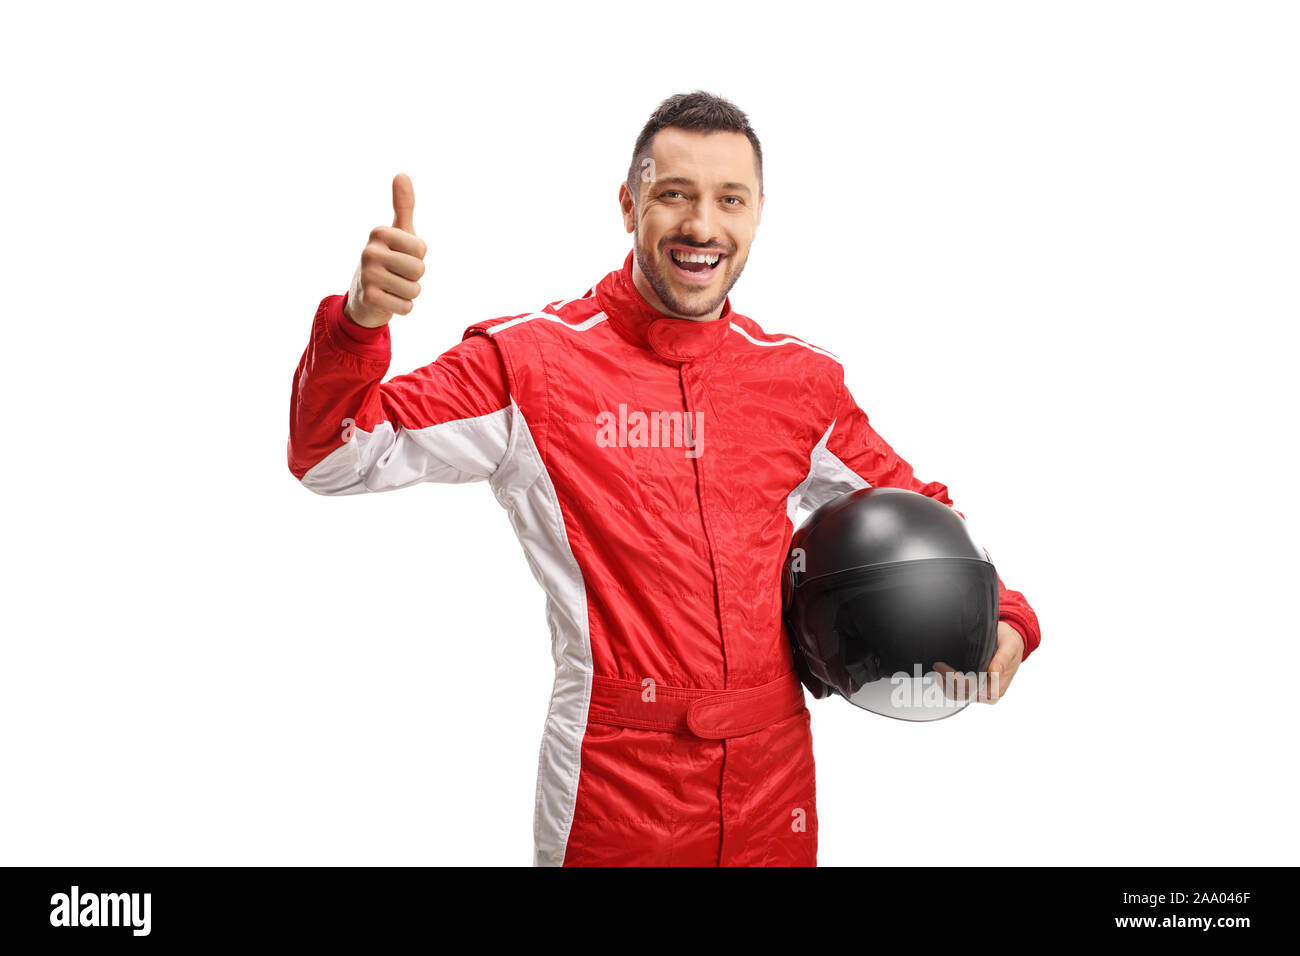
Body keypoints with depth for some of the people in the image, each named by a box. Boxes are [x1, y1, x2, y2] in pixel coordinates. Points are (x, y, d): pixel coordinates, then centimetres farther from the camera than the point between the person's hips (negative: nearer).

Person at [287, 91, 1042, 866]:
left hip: (775, 780, 4)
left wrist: (1001, 616, 0)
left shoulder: (803, 381, 4)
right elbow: (333, 457, -10)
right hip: (615, 788, -4)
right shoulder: (530, 364, -8)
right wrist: (361, 321, -29)